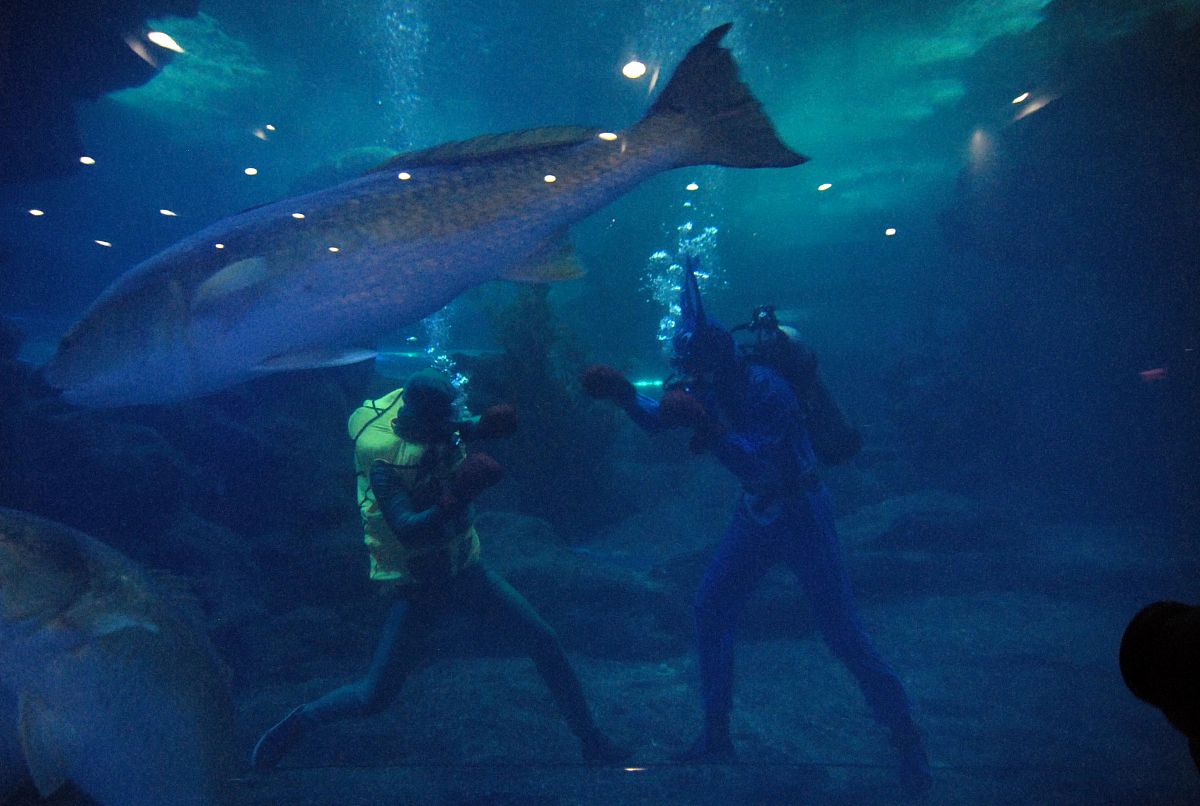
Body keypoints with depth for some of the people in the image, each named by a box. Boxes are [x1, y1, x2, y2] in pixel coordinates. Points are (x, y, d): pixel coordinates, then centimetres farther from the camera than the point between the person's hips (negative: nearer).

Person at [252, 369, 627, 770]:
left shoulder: (440, 430, -9)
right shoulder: (384, 461, -25)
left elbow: (467, 429, 14)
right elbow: (407, 531, -35)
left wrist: (483, 424, -9)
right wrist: (458, 496, -48)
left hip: (466, 571, 5)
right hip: (418, 589, -5)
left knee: (545, 643, 0)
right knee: (375, 696, -2)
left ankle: (592, 742, 16)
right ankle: (299, 721, 29)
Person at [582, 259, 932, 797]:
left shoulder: (765, 388, -26)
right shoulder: (710, 388, -5)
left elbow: (760, 464, -34)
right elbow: (657, 420, 5)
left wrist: (709, 429, -42)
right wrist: (624, 395, -10)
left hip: (801, 516, -7)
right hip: (755, 515, 7)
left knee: (844, 636, -2)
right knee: (710, 612, 5)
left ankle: (908, 743, 20)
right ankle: (716, 737, 20)